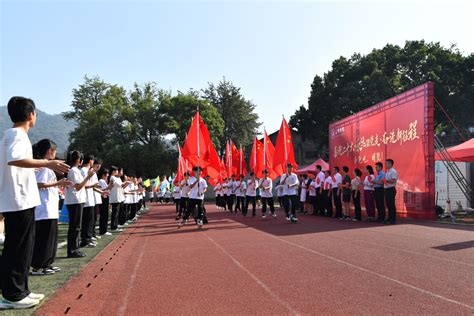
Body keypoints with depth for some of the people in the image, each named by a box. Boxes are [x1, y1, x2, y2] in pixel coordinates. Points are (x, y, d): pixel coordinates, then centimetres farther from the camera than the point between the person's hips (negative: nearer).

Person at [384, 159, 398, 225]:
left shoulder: (393, 171, -10)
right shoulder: (387, 172, 20)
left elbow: (394, 181, -20)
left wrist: (386, 180, -25)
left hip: (391, 189, -9)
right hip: (386, 189, 9)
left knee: (391, 205, -7)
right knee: (388, 205, 11)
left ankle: (393, 219, -4)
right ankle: (390, 218, 18)